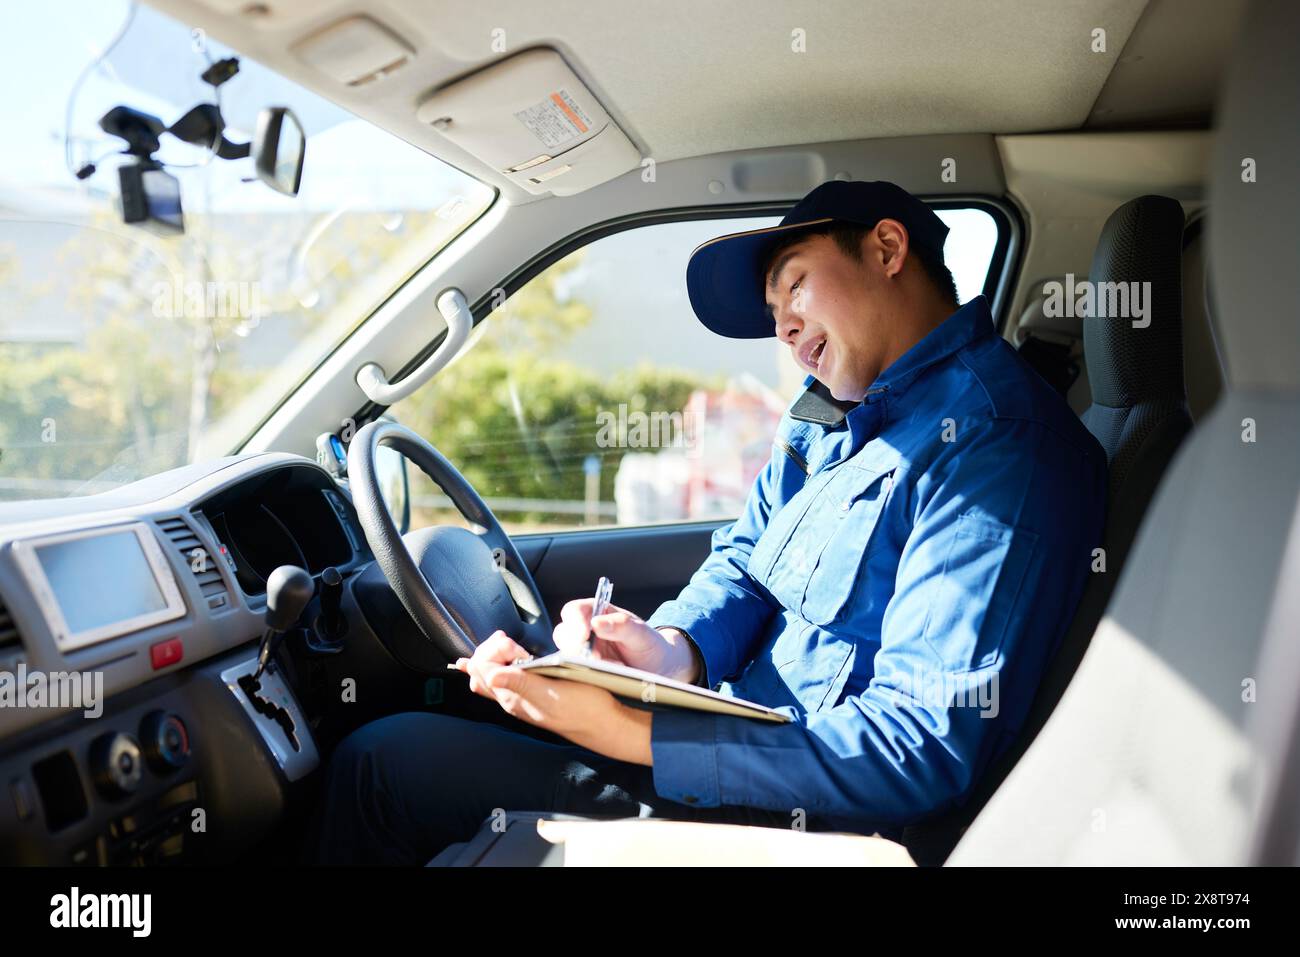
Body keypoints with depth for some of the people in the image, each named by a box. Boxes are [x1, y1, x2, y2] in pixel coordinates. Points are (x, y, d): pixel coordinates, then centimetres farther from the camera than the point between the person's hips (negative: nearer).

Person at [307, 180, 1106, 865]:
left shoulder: (1000, 444, -21)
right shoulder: (835, 410, 9)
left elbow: (923, 751, -27)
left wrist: (631, 734, -29)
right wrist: (674, 652, -14)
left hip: (803, 809, -9)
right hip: (738, 733, 9)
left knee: (385, 763, -6)